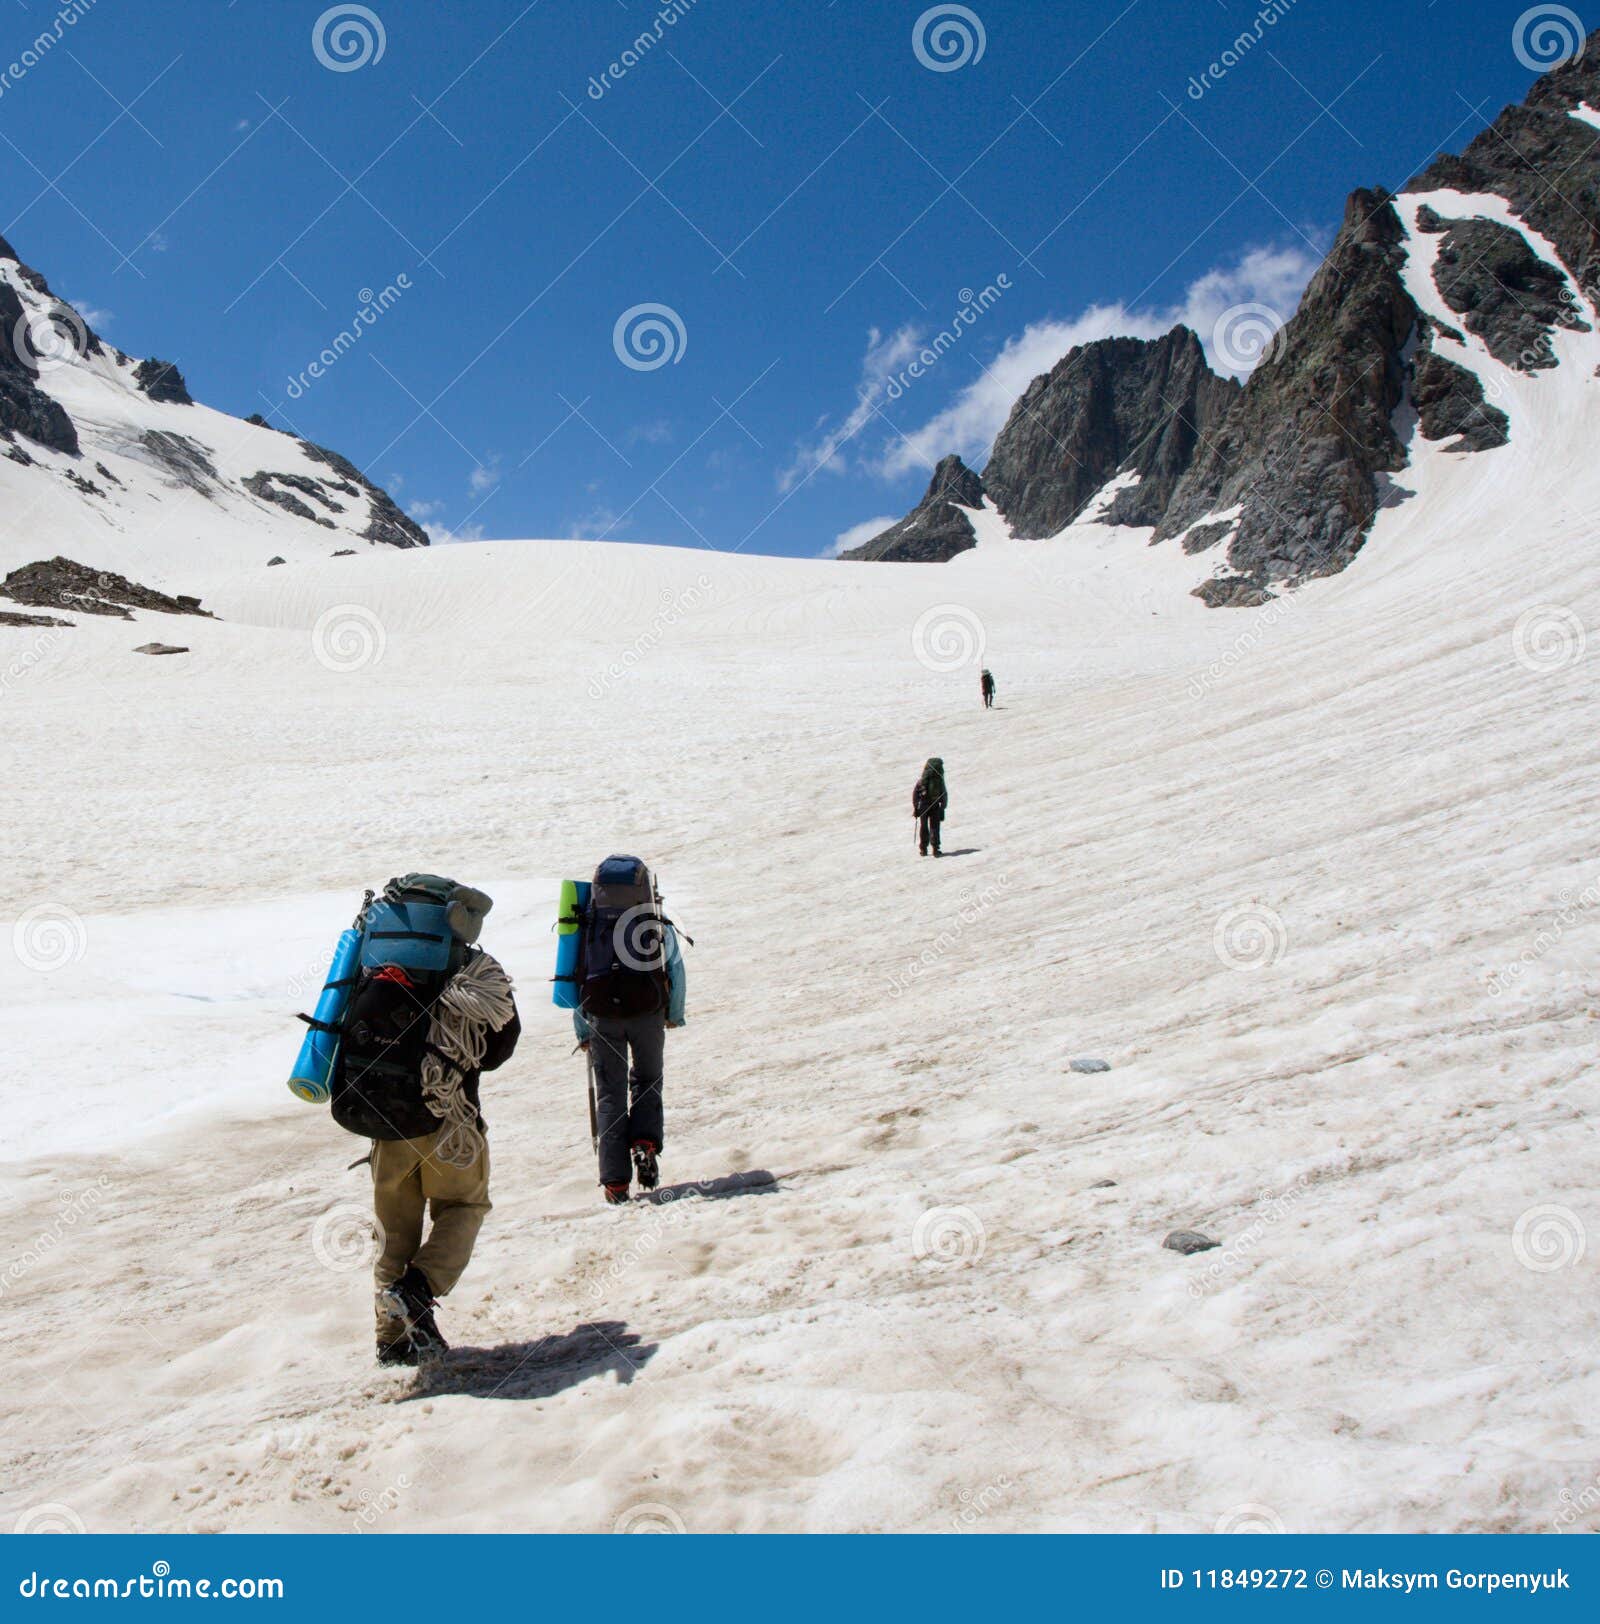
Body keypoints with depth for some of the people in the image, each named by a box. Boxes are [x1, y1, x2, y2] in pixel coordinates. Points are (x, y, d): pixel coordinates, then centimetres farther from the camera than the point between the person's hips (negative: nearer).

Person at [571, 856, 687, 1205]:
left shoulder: (588, 925, 13)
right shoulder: (659, 926, 11)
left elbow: (576, 978, 13)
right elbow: (676, 970, 16)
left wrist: (582, 1032, 21)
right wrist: (675, 1015, 33)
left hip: (602, 1015, 0)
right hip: (648, 1012, 0)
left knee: (610, 1093, 7)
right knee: (647, 1080, 21)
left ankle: (615, 1180, 1)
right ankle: (646, 1142, -4)